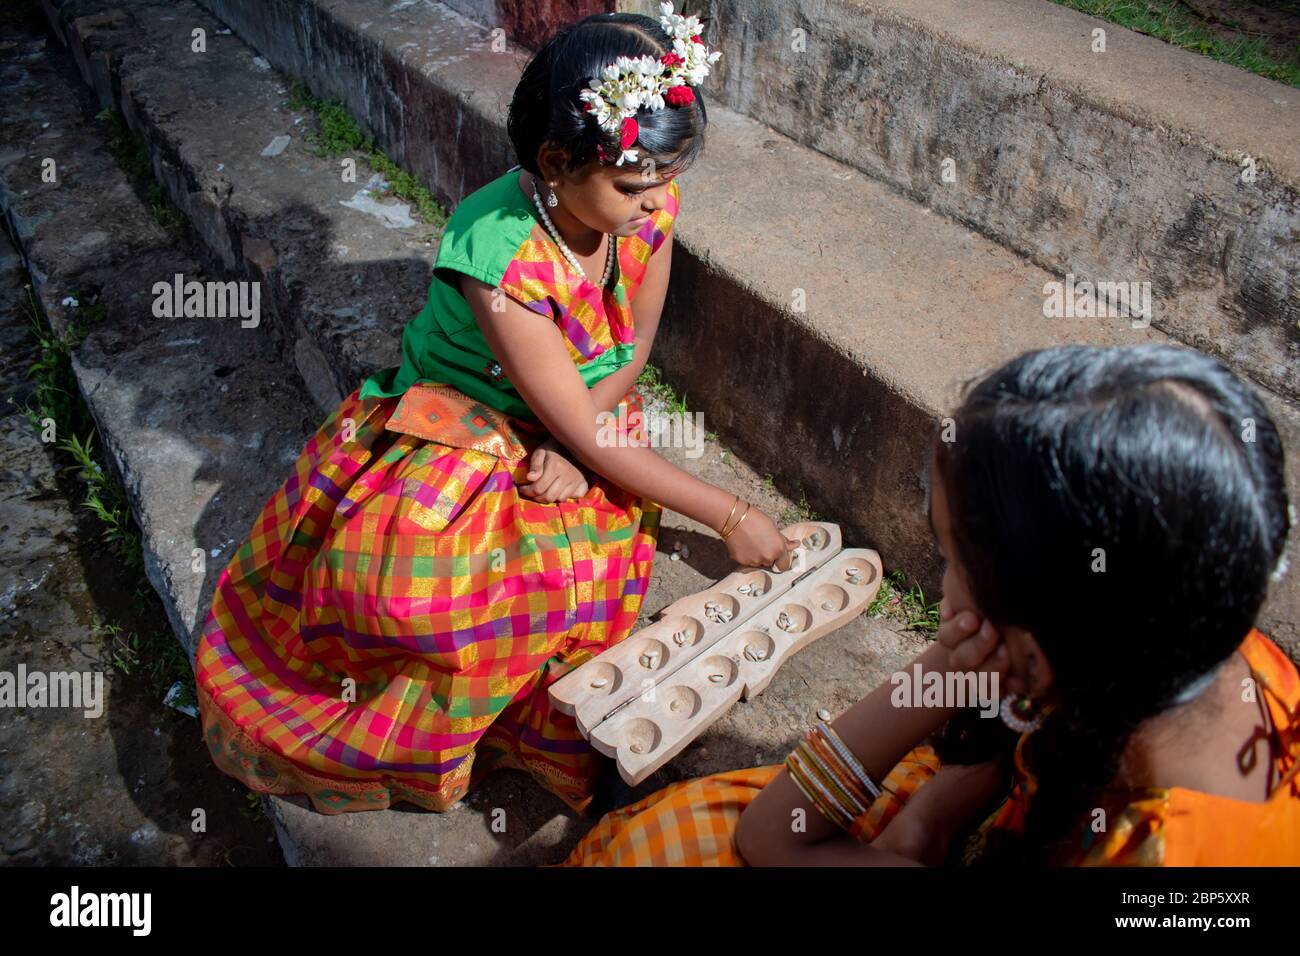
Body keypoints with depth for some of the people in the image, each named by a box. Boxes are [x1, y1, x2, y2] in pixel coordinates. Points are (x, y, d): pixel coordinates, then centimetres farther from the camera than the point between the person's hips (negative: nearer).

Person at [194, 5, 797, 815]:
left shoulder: (649, 206, -15)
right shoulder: (502, 258, -32)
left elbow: (635, 350, -1)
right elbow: (582, 434, -27)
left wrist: (568, 450, -20)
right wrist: (729, 515, -23)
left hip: (582, 416, 4)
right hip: (454, 434, -4)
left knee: (593, 550, -29)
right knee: (394, 573, -32)